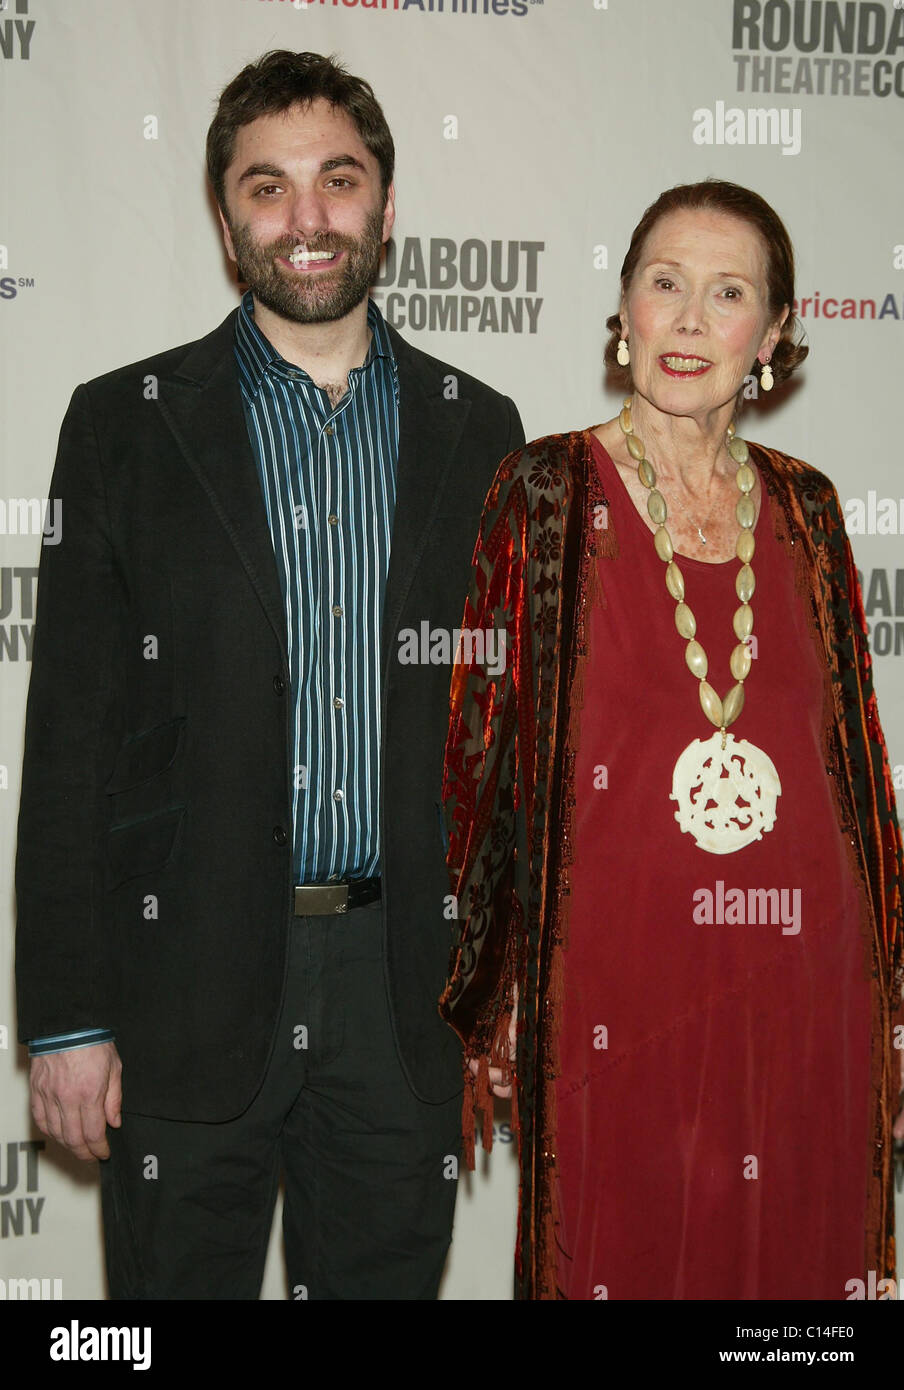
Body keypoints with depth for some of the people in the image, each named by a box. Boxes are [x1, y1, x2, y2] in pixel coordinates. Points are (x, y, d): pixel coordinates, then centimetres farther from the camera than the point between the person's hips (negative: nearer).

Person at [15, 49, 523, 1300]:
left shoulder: (477, 432, 6)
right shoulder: (125, 425, 0)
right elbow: (68, 740, -2)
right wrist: (65, 1015, -6)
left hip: (407, 983, 2)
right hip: (190, 978, -1)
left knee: (387, 1276, 14)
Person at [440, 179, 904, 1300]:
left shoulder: (803, 510, 7)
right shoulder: (548, 493, -4)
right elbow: (479, 744, -4)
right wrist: (495, 1002, -6)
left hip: (799, 982, 4)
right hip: (620, 986, -3)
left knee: (787, 1256, 14)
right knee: (617, 1258, 9)